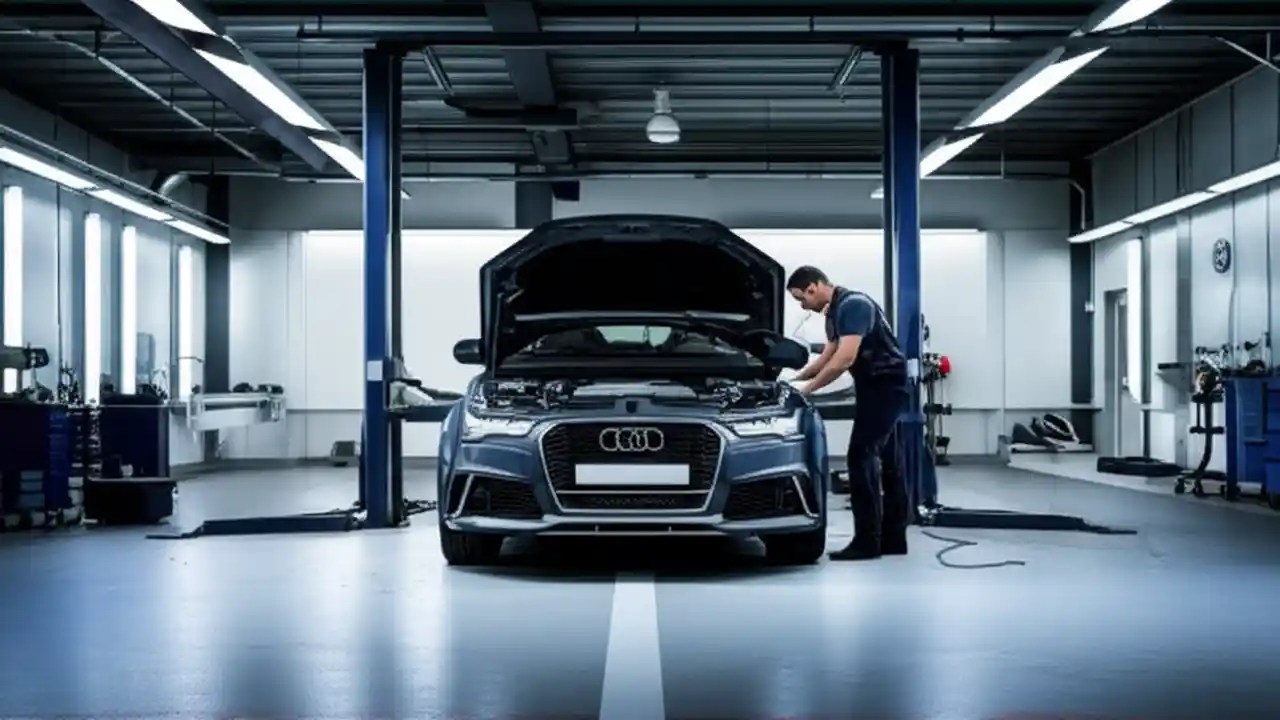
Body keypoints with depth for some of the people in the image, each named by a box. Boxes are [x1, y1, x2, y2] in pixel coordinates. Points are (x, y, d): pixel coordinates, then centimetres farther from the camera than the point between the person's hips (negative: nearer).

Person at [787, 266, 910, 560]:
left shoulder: (854, 304, -18)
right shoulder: (835, 313, 14)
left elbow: (844, 360, -26)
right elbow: (827, 357, 26)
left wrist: (807, 389, -20)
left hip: (885, 387, -10)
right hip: (875, 388, 10)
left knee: (861, 457, -12)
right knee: (882, 460, 11)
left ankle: (867, 541, -10)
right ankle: (893, 538, 15)